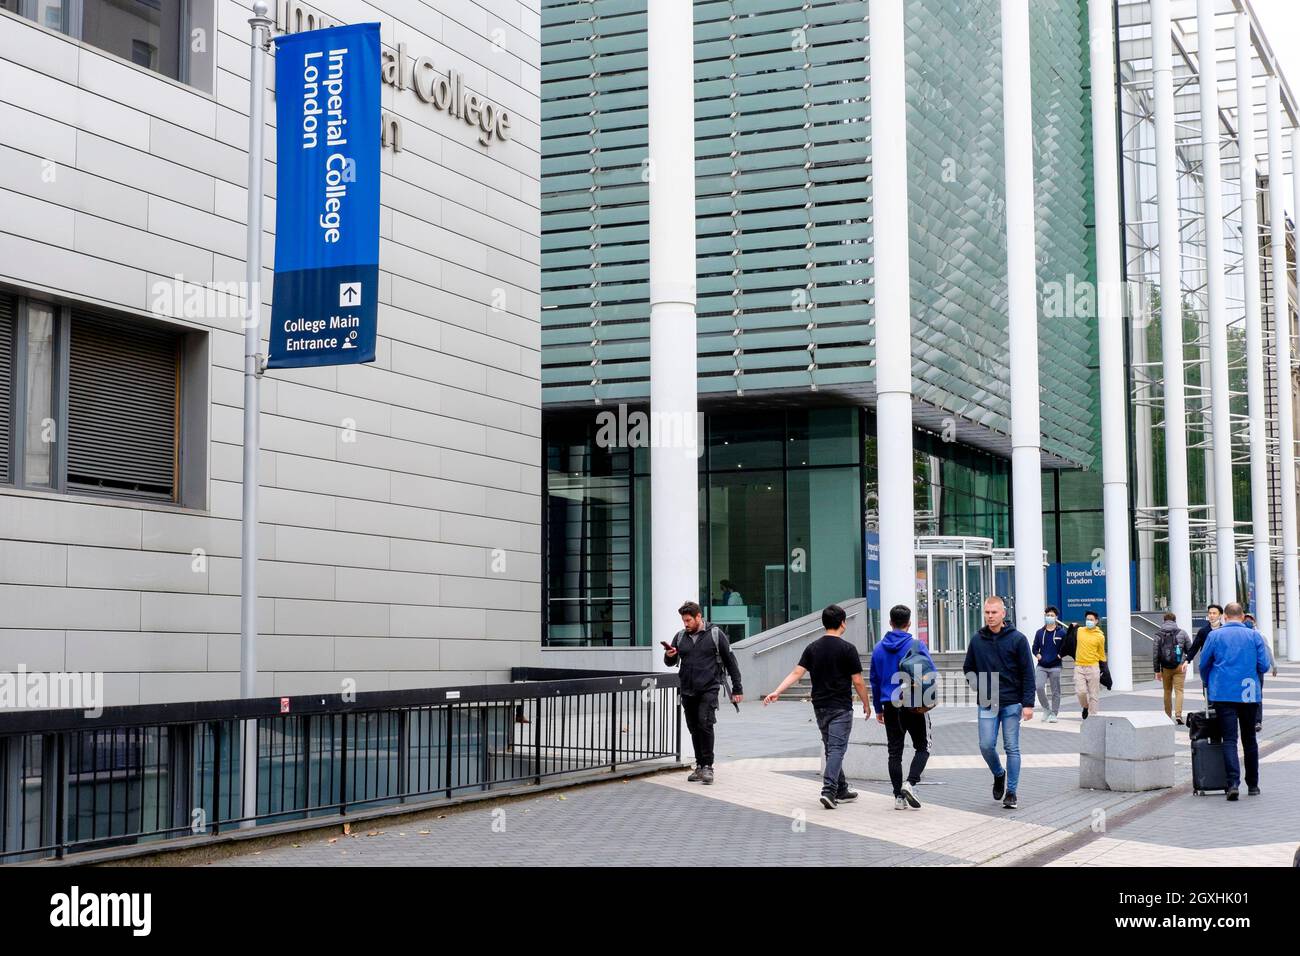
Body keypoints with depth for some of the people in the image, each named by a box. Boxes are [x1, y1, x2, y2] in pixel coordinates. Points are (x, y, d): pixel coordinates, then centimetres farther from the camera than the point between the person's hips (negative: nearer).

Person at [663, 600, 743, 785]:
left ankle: (708, 766, -11)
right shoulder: (680, 636, 10)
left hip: (708, 689, -5)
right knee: (694, 729, 7)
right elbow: (670, 663, 17)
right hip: (687, 691, 5)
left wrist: (737, 688, -1)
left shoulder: (715, 634, -1)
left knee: (705, 724, -17)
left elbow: (730, 660, 1)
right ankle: (699, 766, 16)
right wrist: (669, 656, -8)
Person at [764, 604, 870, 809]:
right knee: (837, 749, -7)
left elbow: (797, 673, -5)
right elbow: (857, 681, -8)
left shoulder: (813, 648, 4)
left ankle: (841, 790, 24)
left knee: (831, 749, 16)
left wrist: (777, 692, -7)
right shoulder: (847, 648, -9)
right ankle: (829, 791, -21)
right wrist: (866, 703, 5)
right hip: (841, 708, -5)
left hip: (820, 707, 5)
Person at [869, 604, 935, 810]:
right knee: (922, 747, 9)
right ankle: (910, 782, -12)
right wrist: (927, 699, -2)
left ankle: (899, 796, 6)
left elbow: (874, 680, 11)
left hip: (890, 707, 4)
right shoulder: (917, 646, -7)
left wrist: (878, 709, 18)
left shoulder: (879, 648, 6)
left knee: (894, 752, 8)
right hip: (914, 706, -4)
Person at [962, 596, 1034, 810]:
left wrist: (1028, 704, -9)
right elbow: (968, 668, 19)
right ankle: (998, 774, 25)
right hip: (987, 704, 2)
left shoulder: (1017, 639, -3)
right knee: (986, 746, -4)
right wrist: (977, 684, 1)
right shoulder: (977, 640, 5)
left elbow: (1027, 673, -3)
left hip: (1012, 703, -2)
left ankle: (1011, 792, 9)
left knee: (1012, 748, 1)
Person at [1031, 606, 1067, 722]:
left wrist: (1060, 655, -6)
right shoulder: (1039, 632, 10)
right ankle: (1046, 708, 5)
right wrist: (1038, 655, -2)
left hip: (1055, 667, -2)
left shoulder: (1061, 633, 3)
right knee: (1039, 687, -15)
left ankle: (1053, 714, 10)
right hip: (1041, 666, 2)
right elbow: (1034, 648, 16)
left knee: (1055, 691, 1)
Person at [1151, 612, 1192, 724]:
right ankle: (1178, 714, -17)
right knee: (1179, 691, -2)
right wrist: (1187, 660, 20)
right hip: (1180, 667, -1)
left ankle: (1168, 716, 15)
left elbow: (1155, 654, -2)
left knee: (1167, 691, 12)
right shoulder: (1182, 633, 0)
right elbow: (1190, 649, 2)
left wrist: (1157, 670, 2)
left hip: (1165, 668, 1)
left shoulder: (1159, 635, -1)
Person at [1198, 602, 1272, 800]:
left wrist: (1209, 685, 24)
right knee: (1250, 739, 14)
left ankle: (1233, 782, -20)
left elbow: (1203, 665, 5)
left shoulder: (1215, 636, -1)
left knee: (1229, 739, -3)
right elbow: (1265, 666, -1)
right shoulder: (1254, 636, 1)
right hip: (1249, 694, 1)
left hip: (1223, 694, -1)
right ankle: (1253, 784, 21)